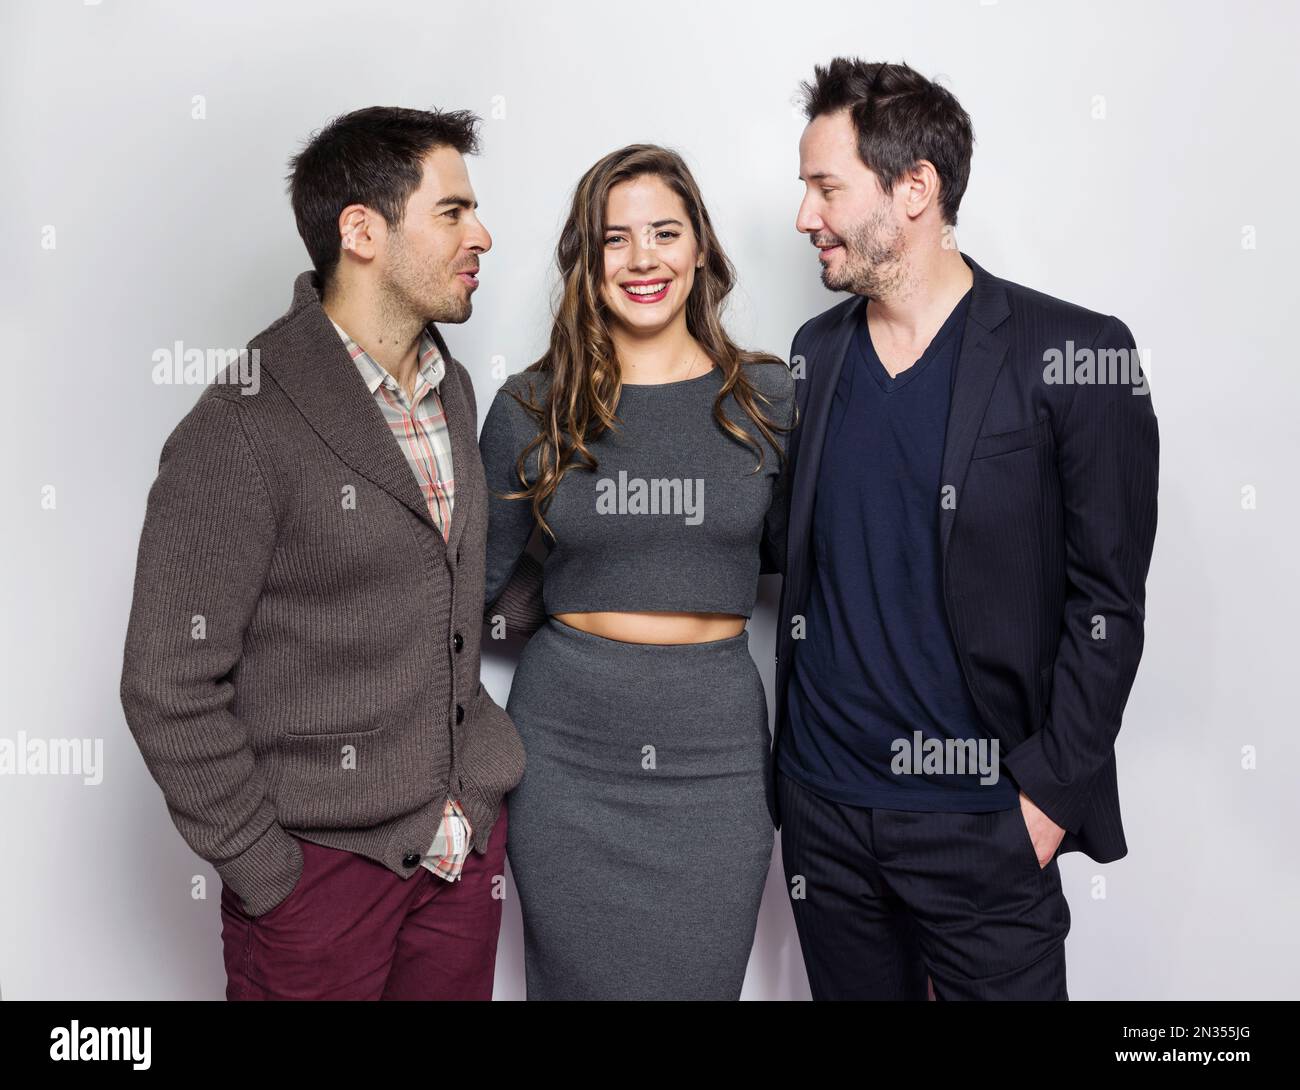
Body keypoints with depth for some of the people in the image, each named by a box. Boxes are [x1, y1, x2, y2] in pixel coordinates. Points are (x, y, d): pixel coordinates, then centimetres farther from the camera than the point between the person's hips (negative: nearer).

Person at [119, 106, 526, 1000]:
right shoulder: (243, 432, -18)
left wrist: (478, 800, 12)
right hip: (322, 861, -6)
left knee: (460, 985, 20)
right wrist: (265, 876, -12)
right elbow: (169, 686, -16)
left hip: (464, 837, 6)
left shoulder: (454, 391, 5)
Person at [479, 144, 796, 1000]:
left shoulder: (768, 397, 0)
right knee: (579, 978, 15)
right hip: (568, 744, 0)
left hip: (715, 744, 1)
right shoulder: (532, 408, -1)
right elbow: (488, 576, 9)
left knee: (700, 978, 13)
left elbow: (793, 553, 11)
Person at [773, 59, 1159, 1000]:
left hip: (981, 819, -4)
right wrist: (789, 758, 6)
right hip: (822, 800, 5)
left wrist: (1047, 795, -10)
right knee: (850, 989, 19)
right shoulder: (817, 350, 5)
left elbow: (1108, 603, -7)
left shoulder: (1074, 357, -10)